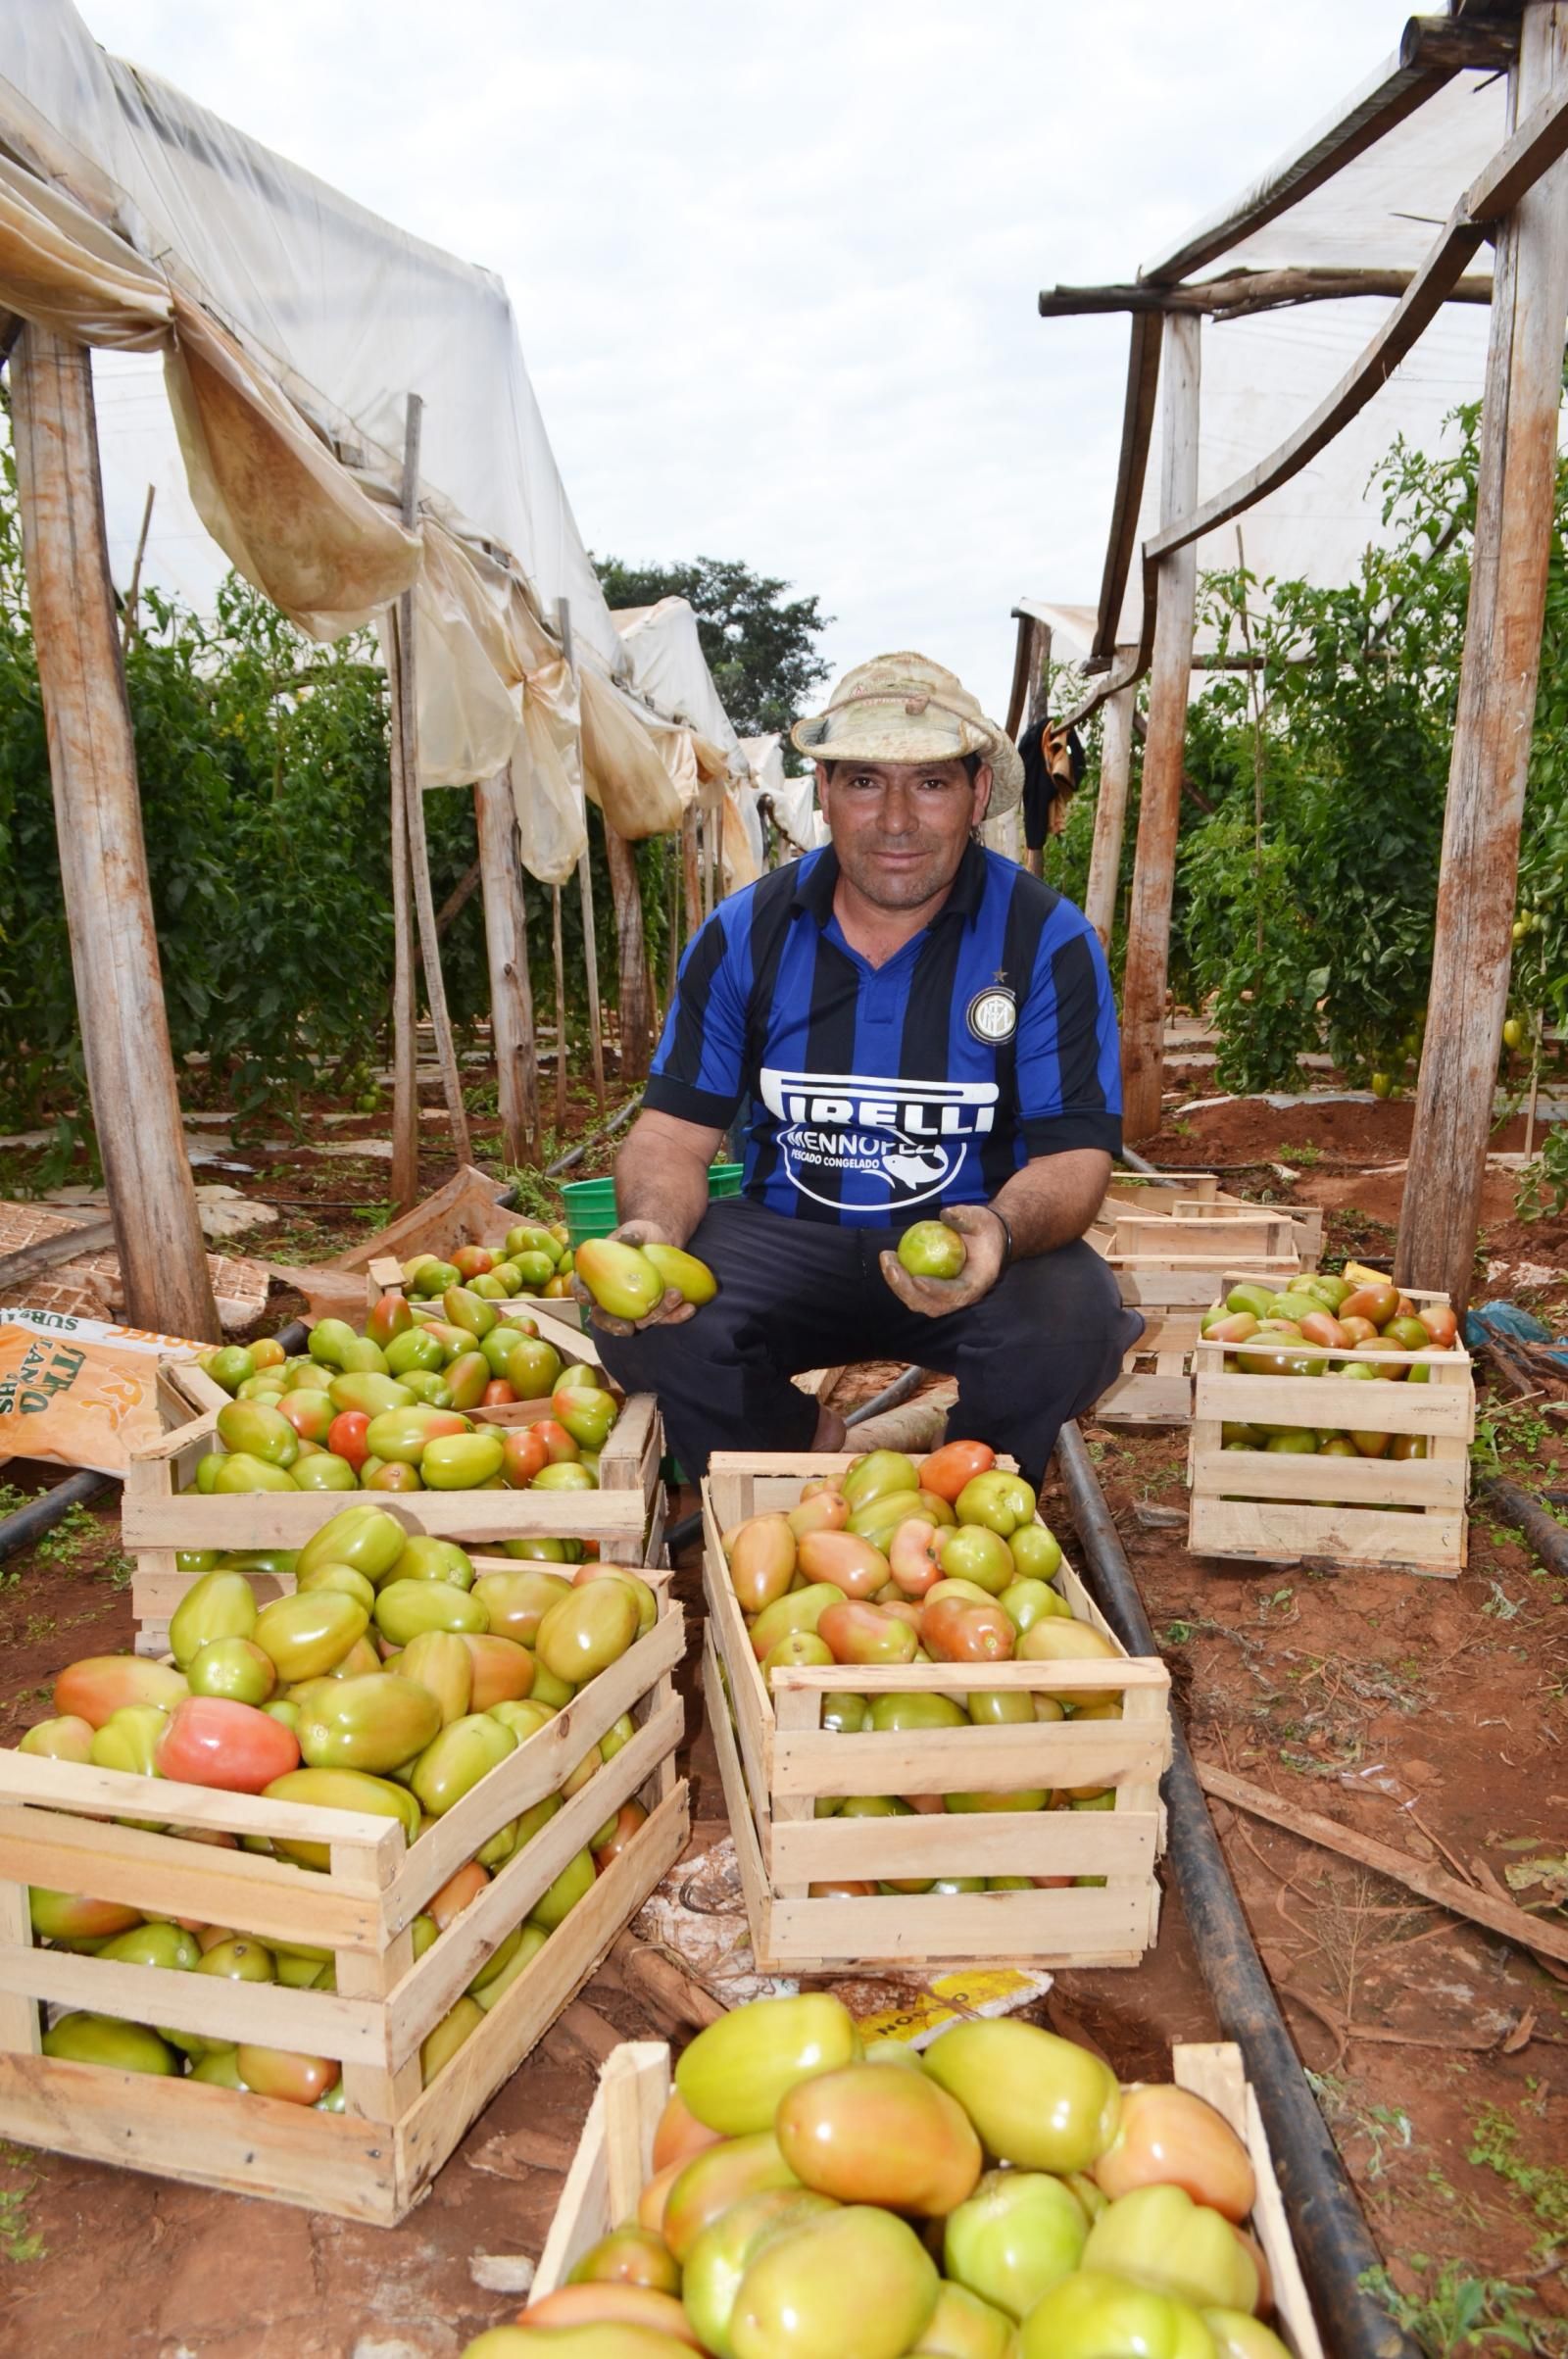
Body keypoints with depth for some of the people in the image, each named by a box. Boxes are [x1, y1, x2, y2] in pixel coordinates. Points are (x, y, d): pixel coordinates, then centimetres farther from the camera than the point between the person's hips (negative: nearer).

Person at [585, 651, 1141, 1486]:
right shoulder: (744, 933, -1)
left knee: (1070, 1321, -33)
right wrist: (654, 1228, -27)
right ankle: (809, 1449, 7)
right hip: (783, 1235, 2)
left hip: (973, 1237, -1)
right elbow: (675, 1130, -2)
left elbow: (1074, 1151, -11)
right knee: (639, 1318, -26)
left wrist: (1000, 1228, -36)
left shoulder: (1047, 939, -8)